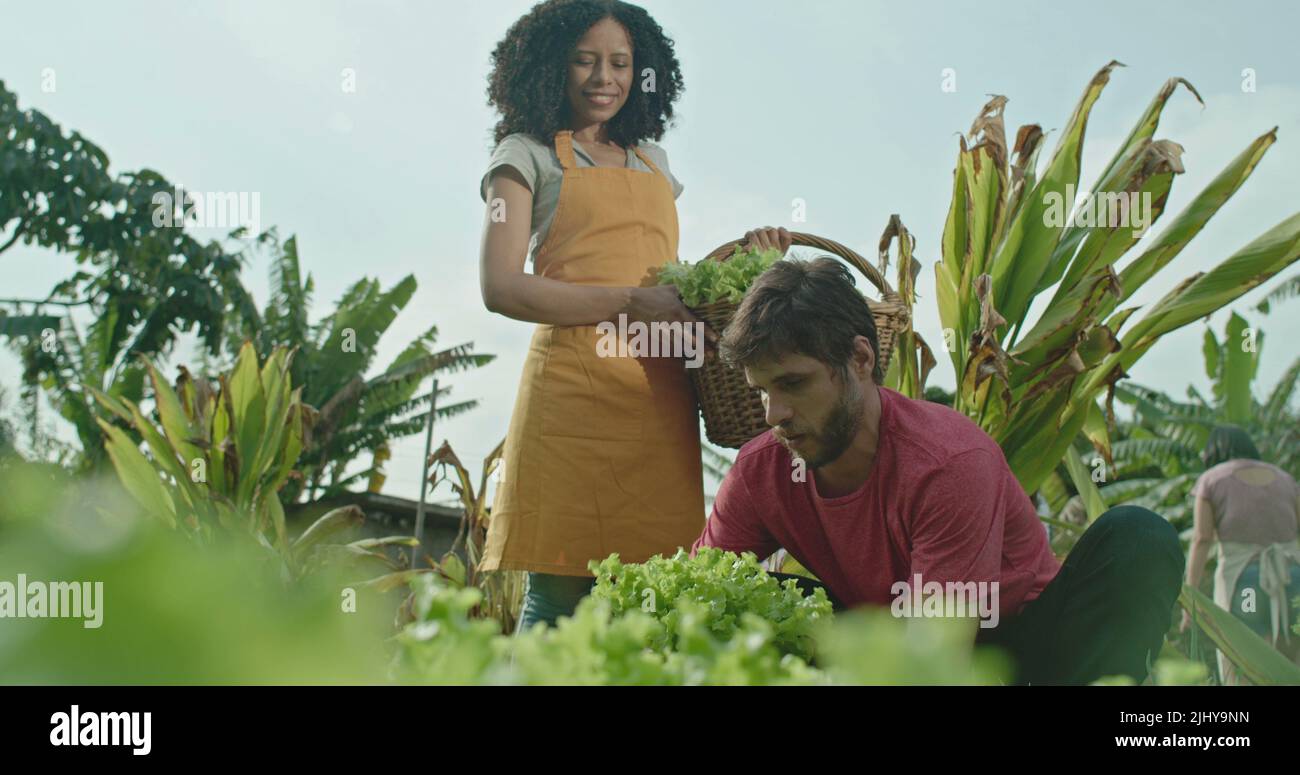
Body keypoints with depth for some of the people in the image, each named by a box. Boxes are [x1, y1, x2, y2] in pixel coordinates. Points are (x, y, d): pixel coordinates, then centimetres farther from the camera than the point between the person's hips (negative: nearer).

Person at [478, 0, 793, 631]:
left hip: (659, 404, 5)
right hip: (573, 387, -5)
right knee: (558, 598, -8)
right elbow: (501, 287, -5)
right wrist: (633, 303, -12)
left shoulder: (653, 162, 26)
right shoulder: (527, 155, 9)